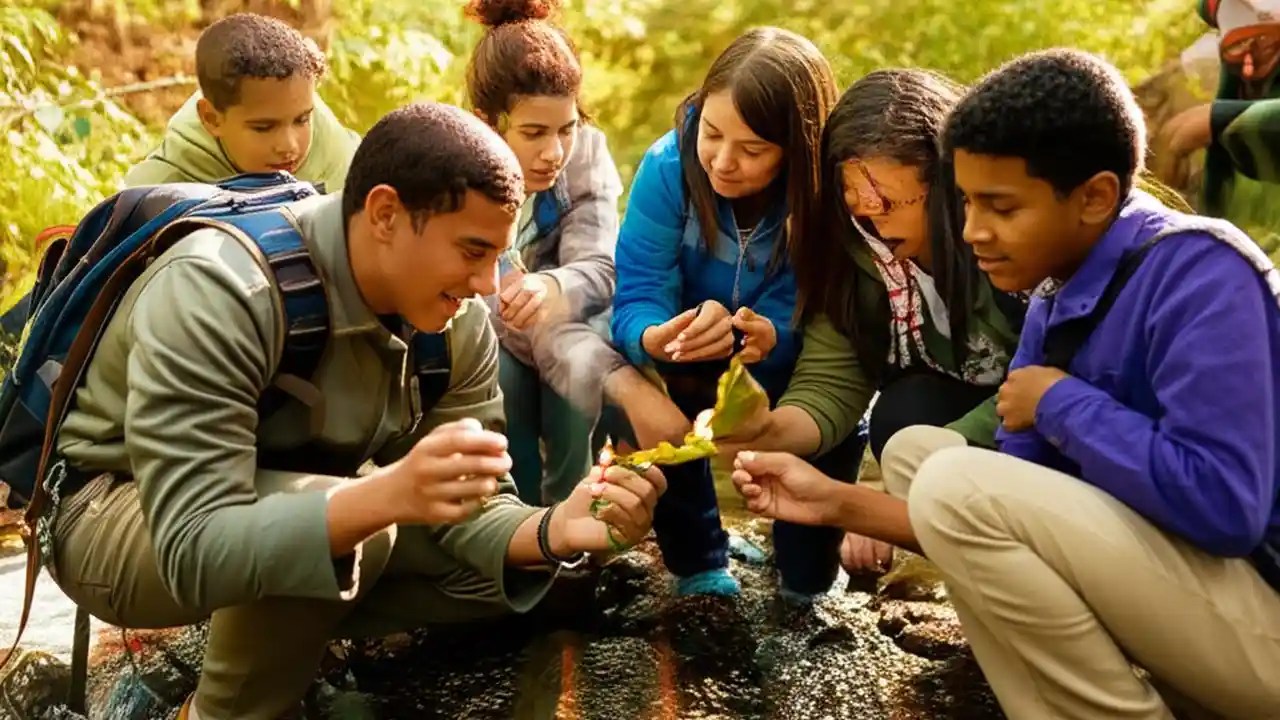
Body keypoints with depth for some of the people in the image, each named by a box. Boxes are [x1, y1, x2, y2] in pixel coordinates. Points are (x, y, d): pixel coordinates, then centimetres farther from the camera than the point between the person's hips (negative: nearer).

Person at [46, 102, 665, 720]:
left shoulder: (459, 322, -14)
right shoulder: (217, 292, -33)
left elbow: (468, 510, -10)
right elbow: (196, 550, -40)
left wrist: (553, 530, -33)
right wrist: (388, 495, -54)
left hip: (298, 502, 6)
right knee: (335, 530, -35)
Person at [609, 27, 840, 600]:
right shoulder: (669, 165, -24)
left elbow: (797, 325, -29)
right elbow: (637, 294, -26)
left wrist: (760, 335, -53)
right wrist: (655, 337, -50)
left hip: (788, 365, -1)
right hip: (691, 370, 1)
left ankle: (807, 577, -1)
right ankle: (698, 564, -4)